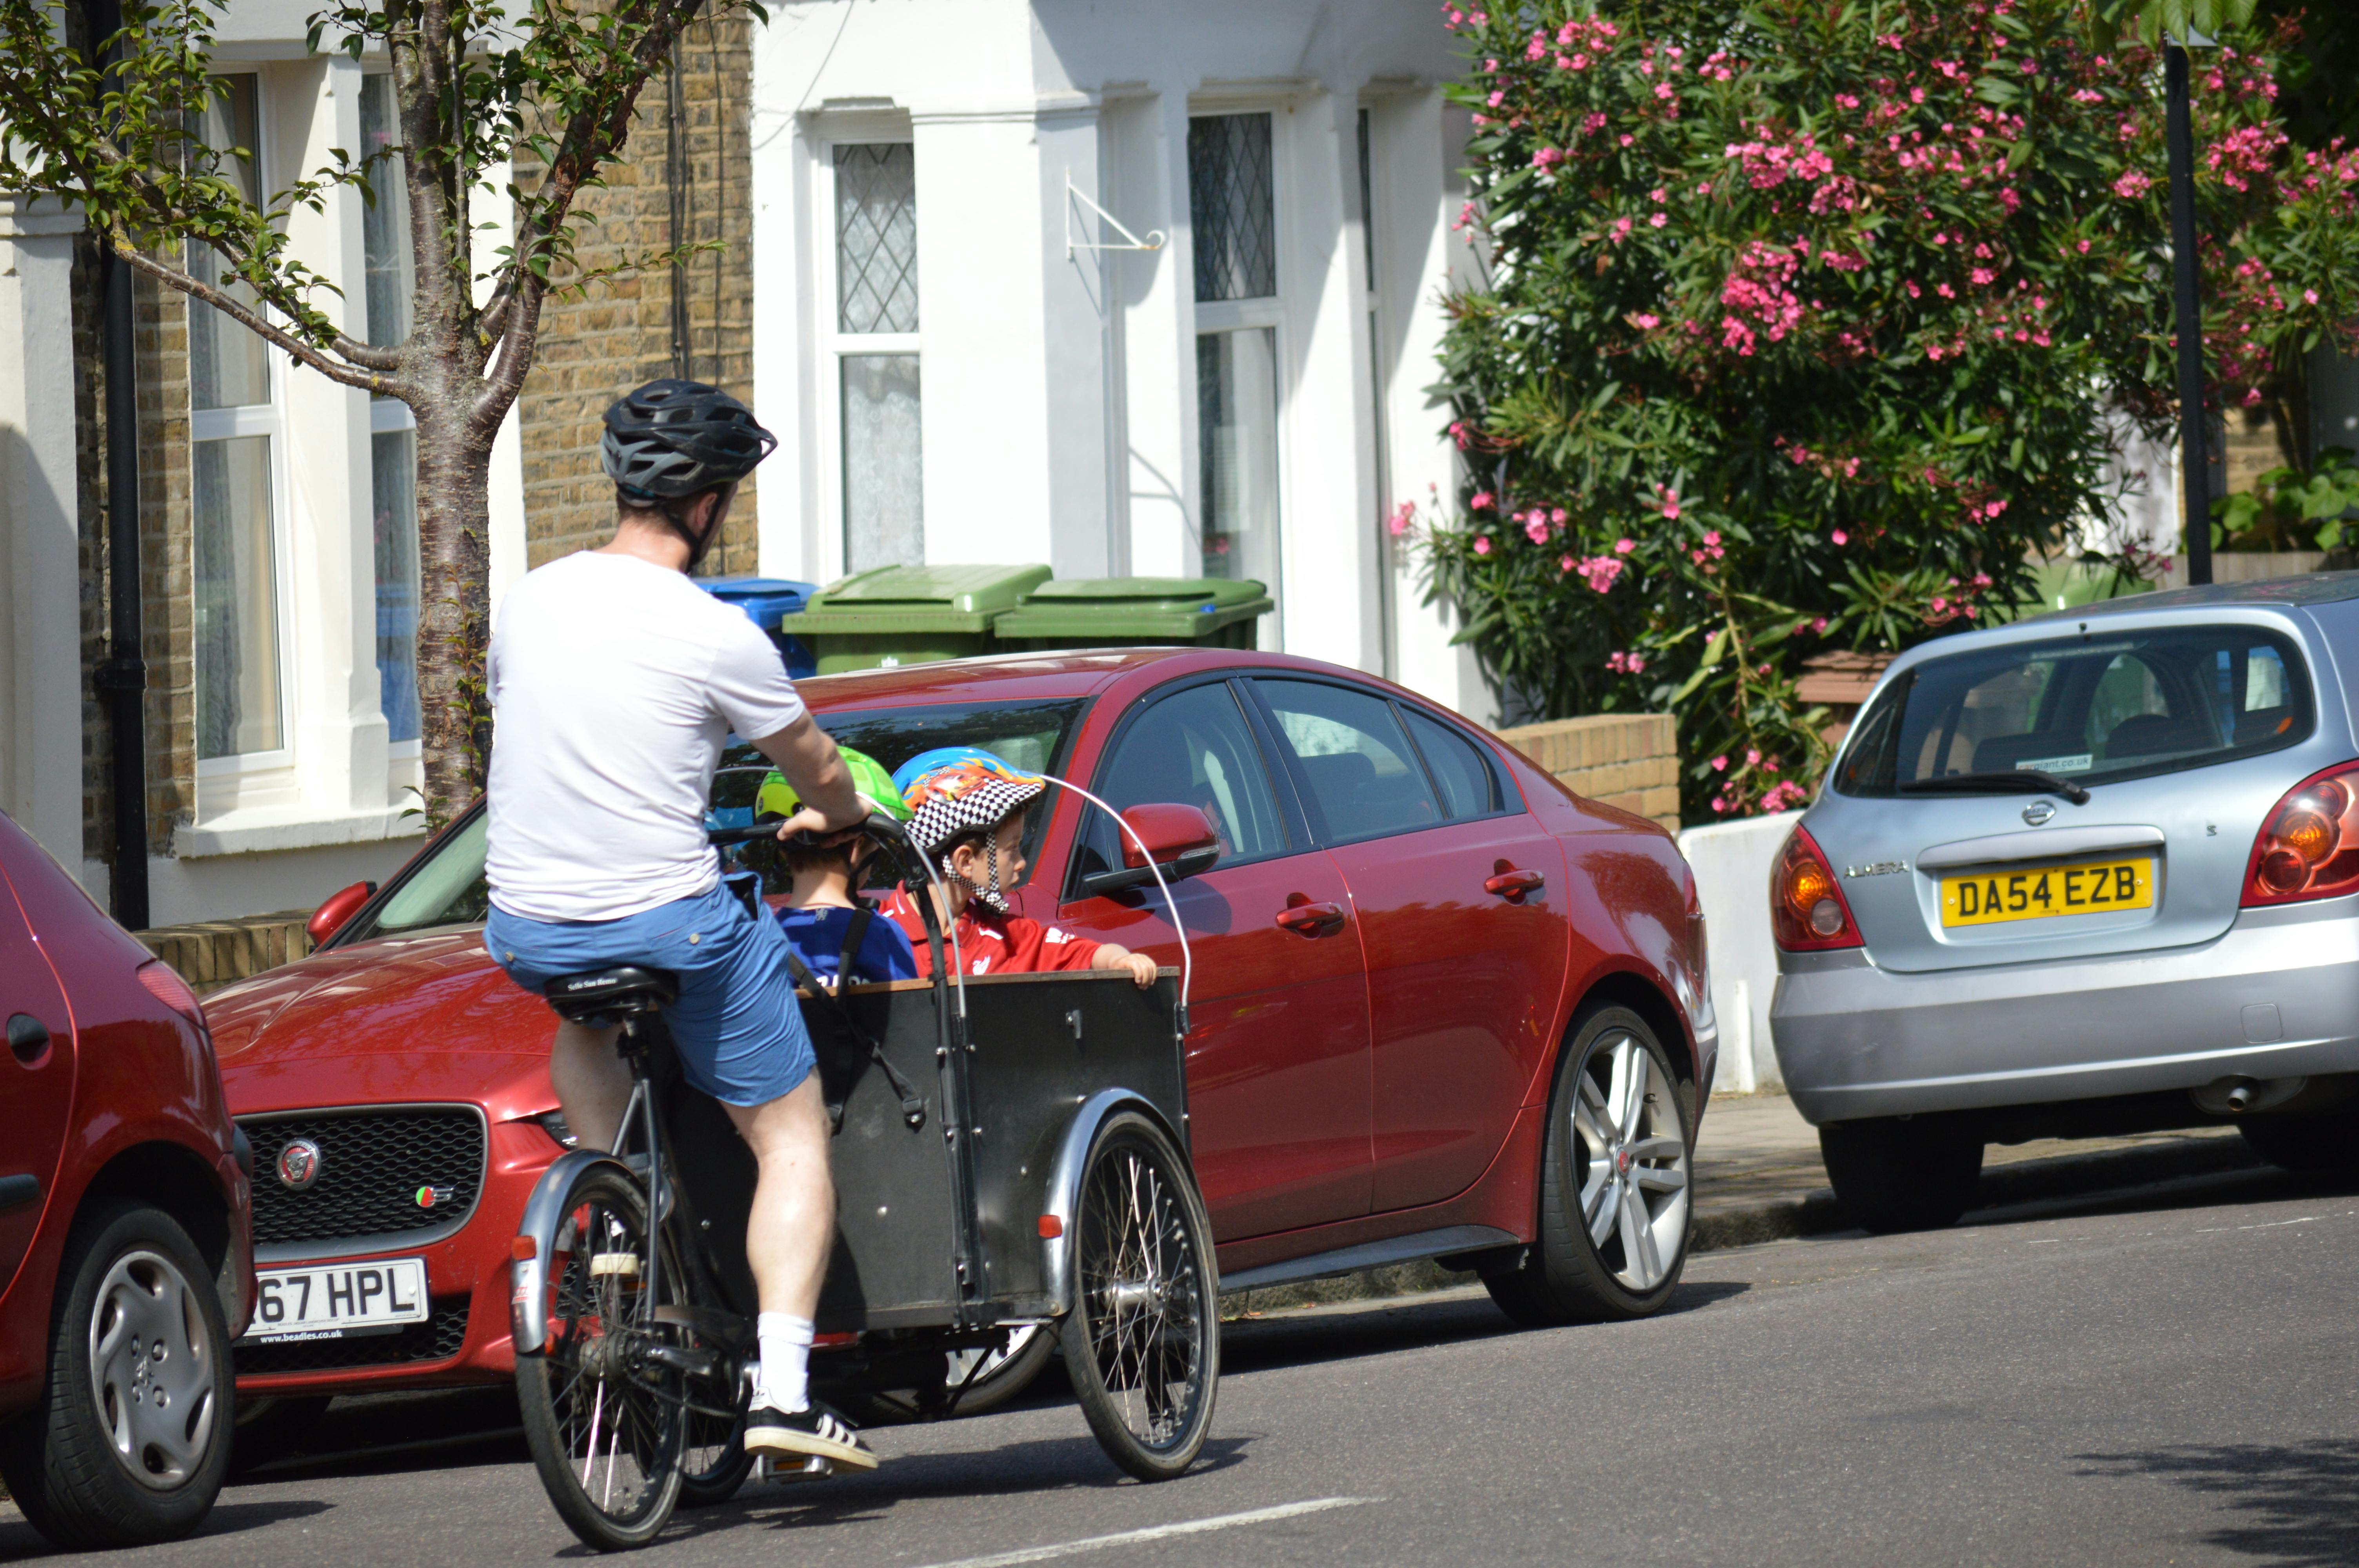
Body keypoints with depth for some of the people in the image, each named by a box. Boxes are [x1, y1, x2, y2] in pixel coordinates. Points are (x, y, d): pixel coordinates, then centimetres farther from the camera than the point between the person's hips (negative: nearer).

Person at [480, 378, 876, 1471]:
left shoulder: (529, 603, 4)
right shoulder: (715, 636, -11)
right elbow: (816, 770, 5)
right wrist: (836, 816, 29)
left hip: (526, 929, 5)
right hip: (670, 920, -5)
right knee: (791, 1135, 9)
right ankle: (782, 1387, -5)